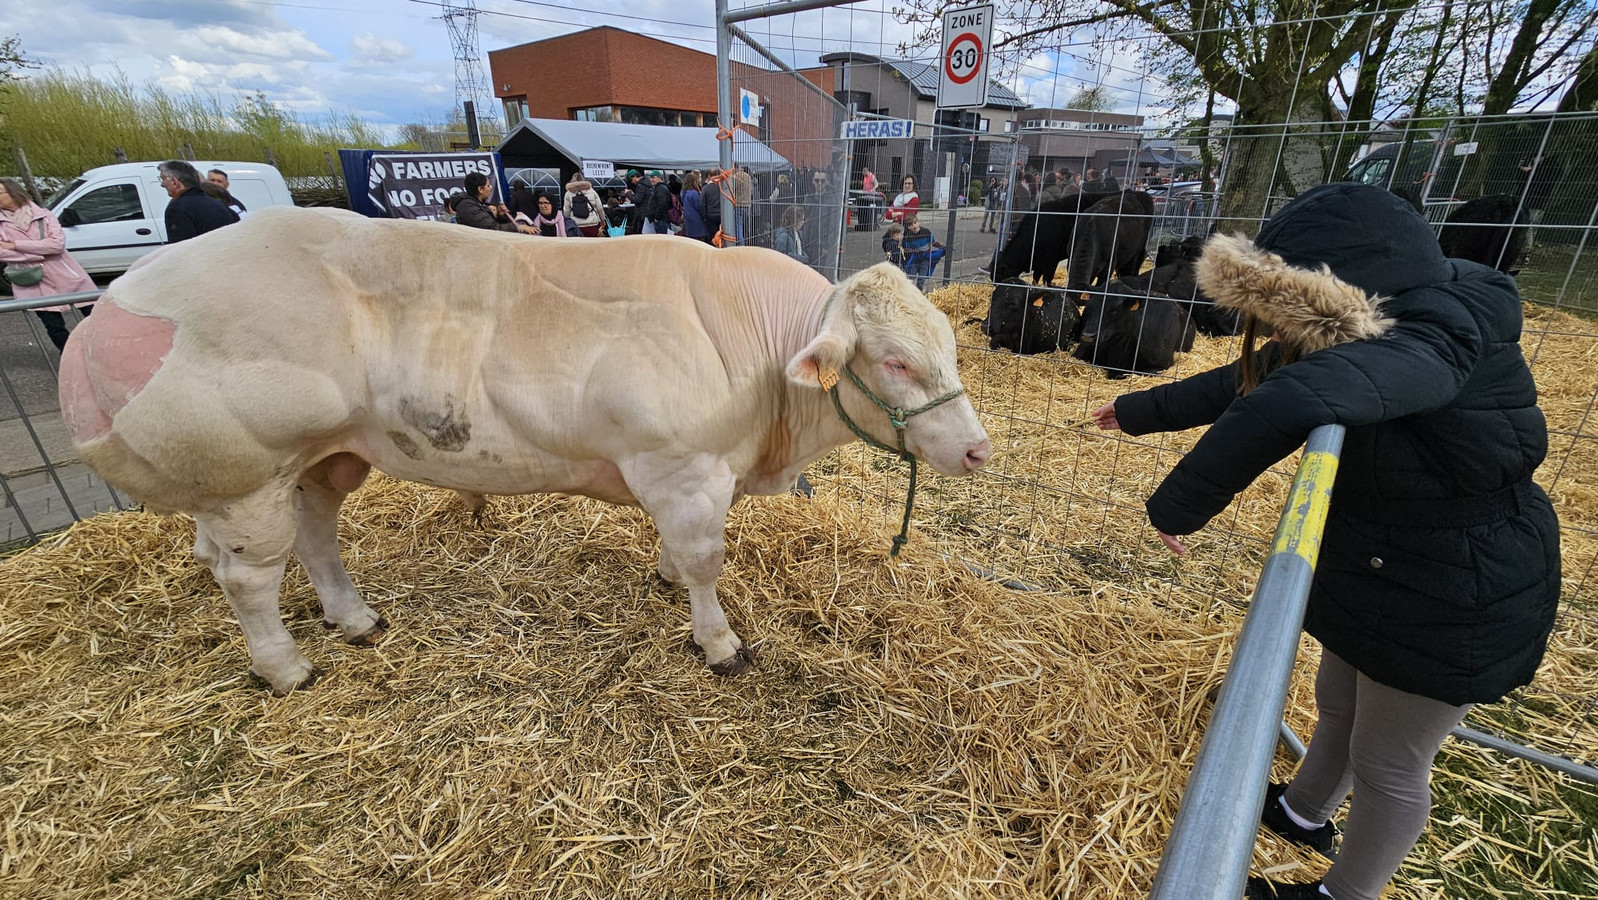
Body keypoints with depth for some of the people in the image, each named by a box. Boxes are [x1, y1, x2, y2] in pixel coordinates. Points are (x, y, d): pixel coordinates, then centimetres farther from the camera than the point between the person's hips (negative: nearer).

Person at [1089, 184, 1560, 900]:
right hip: (1367, 571, 8)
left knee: (1387, 764, 14)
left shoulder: (1436, 345, -36)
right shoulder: (1363, 333, -8)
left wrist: (1179, 504, -46)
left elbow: (1288, 403, -55)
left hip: (1452, 608, -8)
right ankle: (1303, 813, 55)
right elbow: (1243, 384, 1)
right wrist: (1140, 411, 9)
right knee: (1339, 705, 28)